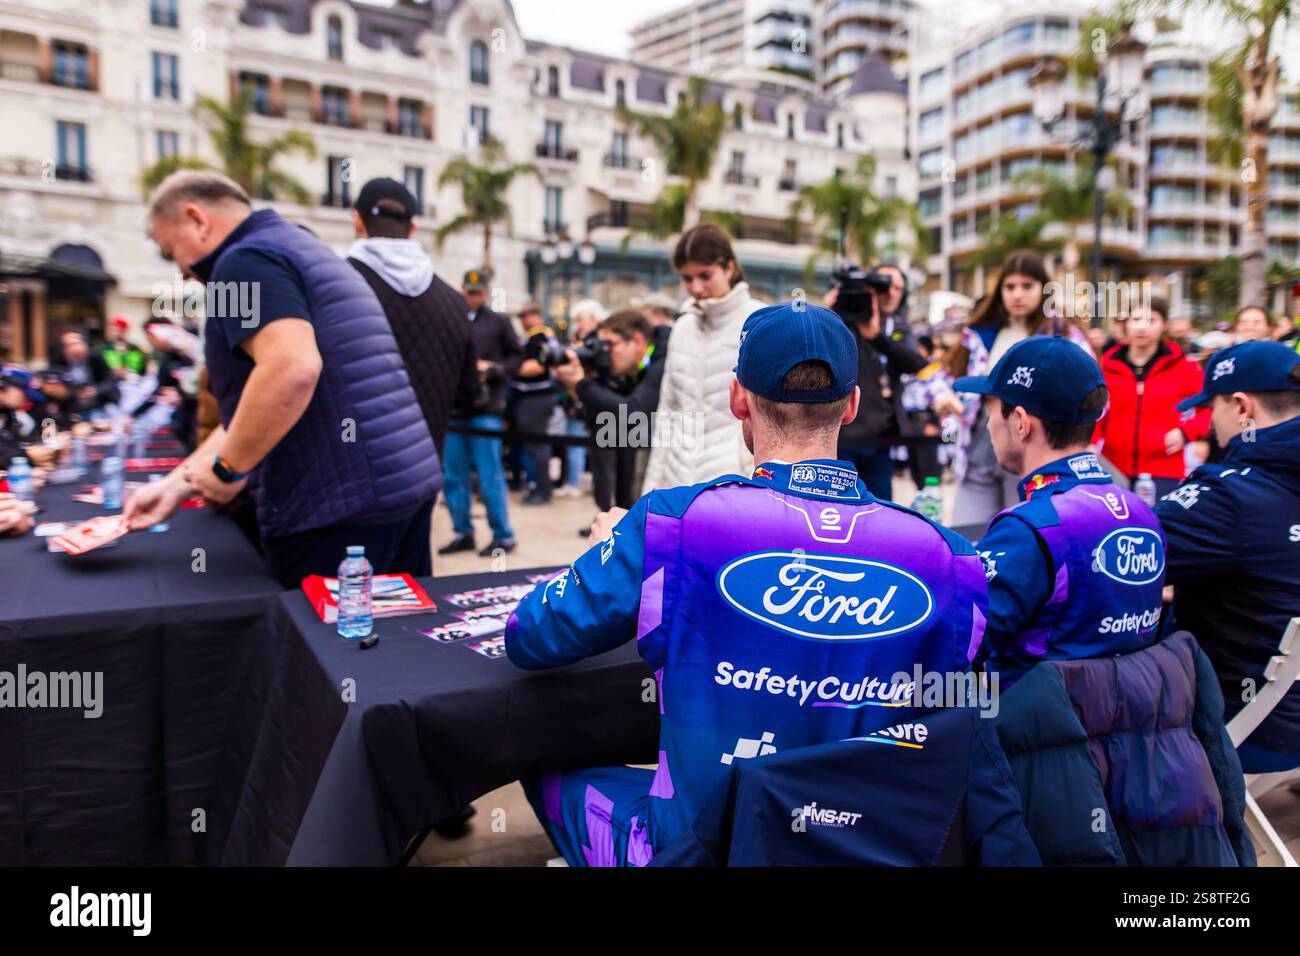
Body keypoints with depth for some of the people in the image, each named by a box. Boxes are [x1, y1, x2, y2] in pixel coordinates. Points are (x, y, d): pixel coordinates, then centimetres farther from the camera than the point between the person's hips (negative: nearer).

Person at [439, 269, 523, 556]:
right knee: (454, 476, 8)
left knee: (490, 476, -1)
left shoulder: (498, 322, 5)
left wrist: (493, 369, -10)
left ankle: (503, 536, 9)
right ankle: (463, 533, 20)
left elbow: (519, 357, 5)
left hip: (486, 409, -3)